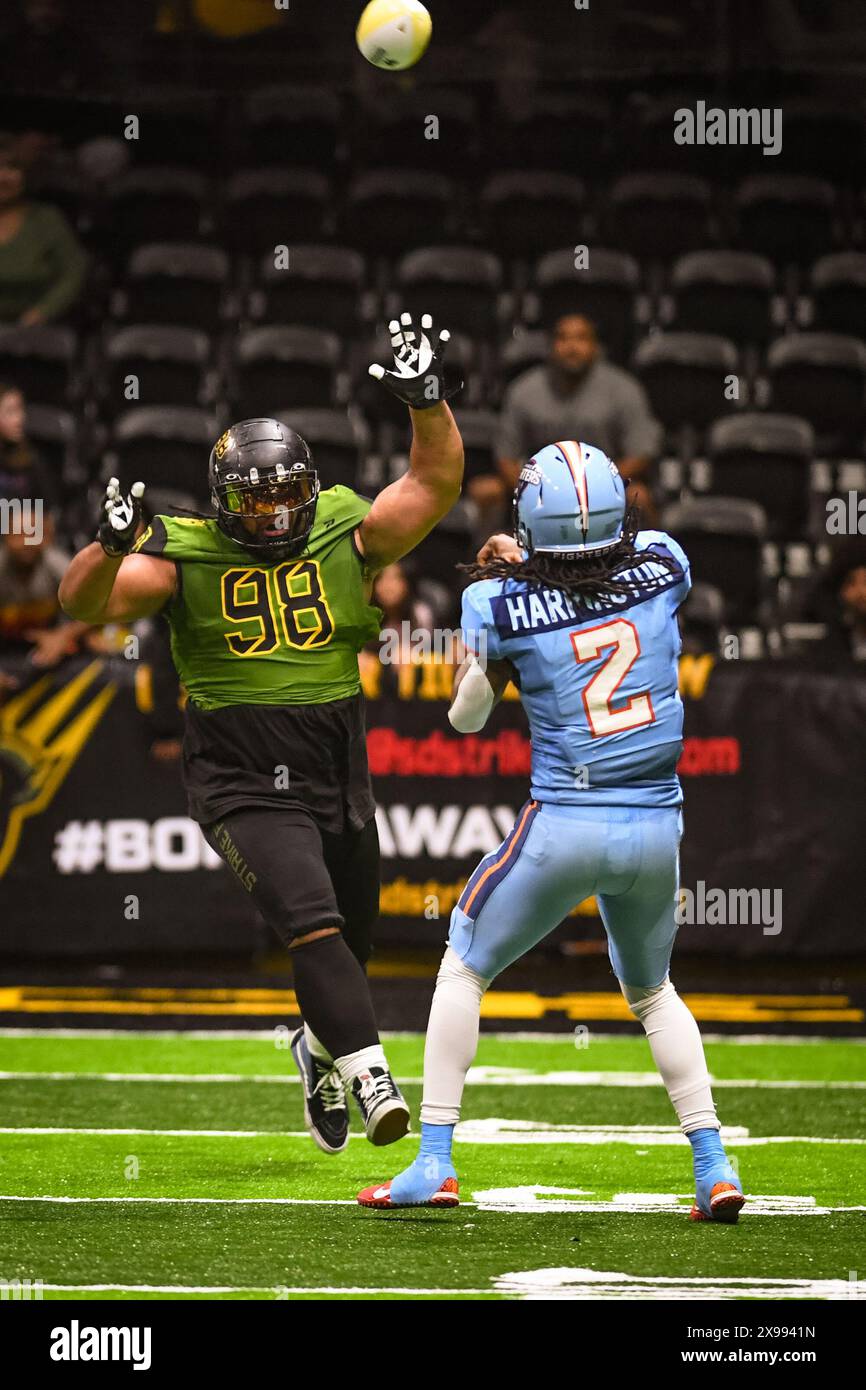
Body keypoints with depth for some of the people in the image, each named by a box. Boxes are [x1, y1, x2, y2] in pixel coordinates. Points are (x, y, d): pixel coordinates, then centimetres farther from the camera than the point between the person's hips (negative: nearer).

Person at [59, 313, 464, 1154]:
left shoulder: (347, 539, 0)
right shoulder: (186, 558, -6)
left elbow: (434, 483, -9)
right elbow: (85, 602, -16)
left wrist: (426, 403, -24)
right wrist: (112, 546, -36)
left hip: (336, 774, 4)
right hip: (243, 786, -4)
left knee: (349, 945, 17)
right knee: (312, 924, -24)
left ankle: (320, 1047, 46)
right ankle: (366, 1070, -27)